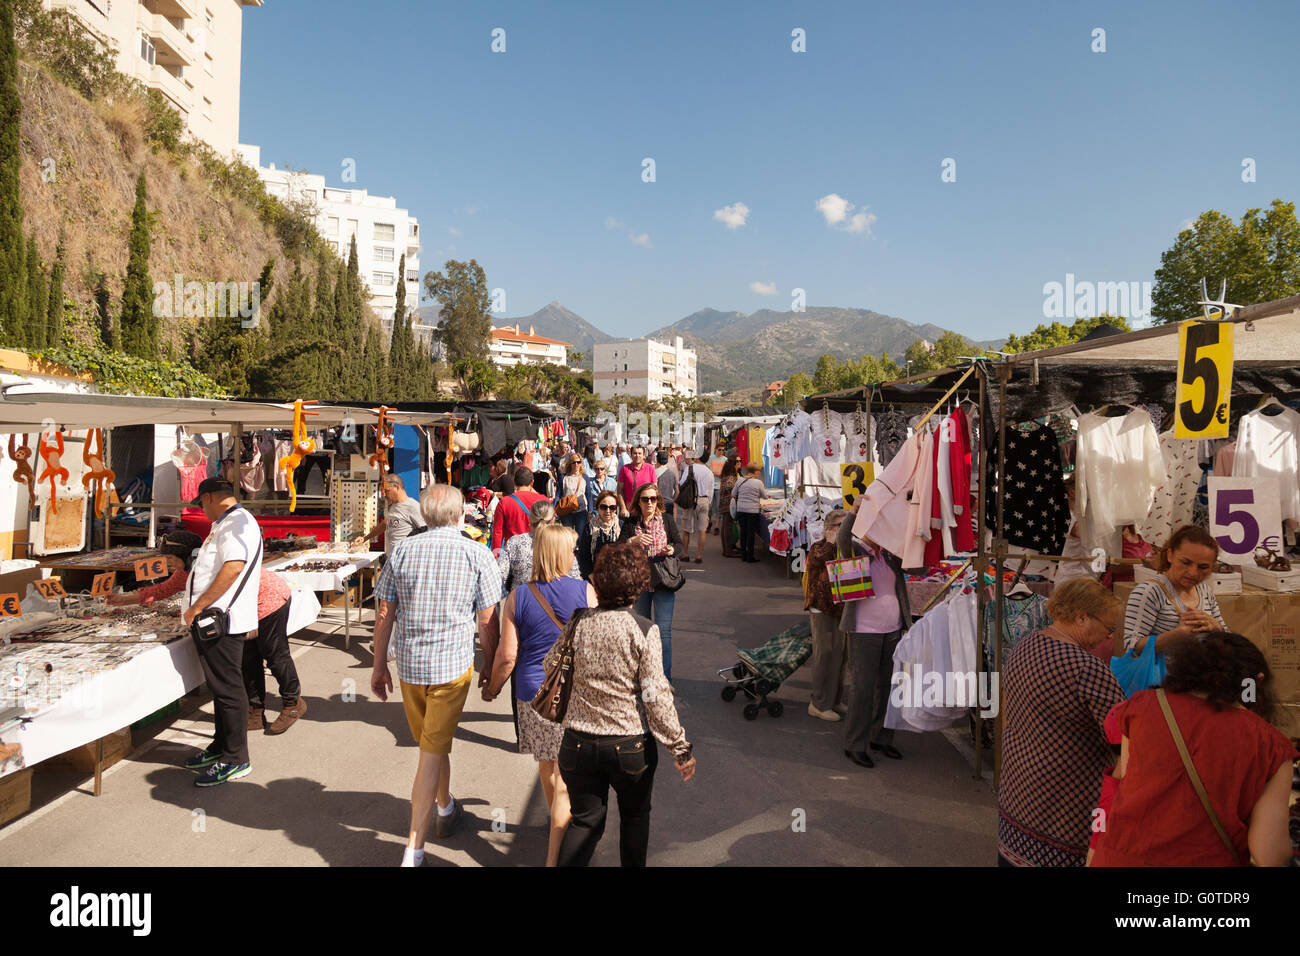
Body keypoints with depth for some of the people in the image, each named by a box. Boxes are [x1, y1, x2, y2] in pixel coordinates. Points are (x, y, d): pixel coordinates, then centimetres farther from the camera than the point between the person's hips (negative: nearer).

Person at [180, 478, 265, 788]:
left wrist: (198, 606, -24)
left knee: (227, 689, -3)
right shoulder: (226, 523, 20)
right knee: (221, 687, 19)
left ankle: (235, 759, 5)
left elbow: (234, 566, -29)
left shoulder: (236, 522, -15)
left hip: (221, 620, -11)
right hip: (211, 620, 11)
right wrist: (196, 608, 31)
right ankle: (221, 747, 31)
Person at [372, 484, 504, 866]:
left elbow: (385, 613, 3)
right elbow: (487, 620, -5)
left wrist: (379, 666, 13)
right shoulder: (477, 555, -7)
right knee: (432, 751, 3)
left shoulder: (403, 551, 0)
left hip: (409, 664, 4)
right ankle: (413, 849, 3)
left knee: (434, 742, 23)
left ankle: (446, 808, 45)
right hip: (453, 664, -3)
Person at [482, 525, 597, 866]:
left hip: (532, 693, 3)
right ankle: (554, 856, 5)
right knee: (566, 776, 5)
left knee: (546, 765, 23)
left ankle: (559, 823, 45)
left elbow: (507, 655, -5)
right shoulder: (584, 591, -9)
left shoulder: (517, 596, -5)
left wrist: (492, 688, 12)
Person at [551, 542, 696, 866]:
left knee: (584, 820, 17)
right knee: (635, 815, 23)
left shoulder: (578, 623, -7)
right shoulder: (643, 630, -16)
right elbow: (656, 695, -16)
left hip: (578, 742, 2)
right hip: (630, 745, -2)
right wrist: (680, 748, -7)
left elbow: (552, 666, 7)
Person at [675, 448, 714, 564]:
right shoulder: (708, 471, 9)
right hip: (704, 500, 4)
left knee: (686, 529, 8)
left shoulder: (689, 468, -7)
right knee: (702, 530, 5)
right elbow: (711, 490, 11)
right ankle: (699, 556, 5)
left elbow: (681, 484, -11)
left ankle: (685, 554, 14)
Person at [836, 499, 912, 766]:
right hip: (863, 630, -5)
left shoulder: (892, 553, 9)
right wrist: (854, 511, -42)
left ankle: (881, 738, 28)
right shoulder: (855, 550, -6)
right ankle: (854, 745, 8)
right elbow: (841, 539, -26)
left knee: (888, 686, 12)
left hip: (893, 628, 5)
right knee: (863, 688, -4)